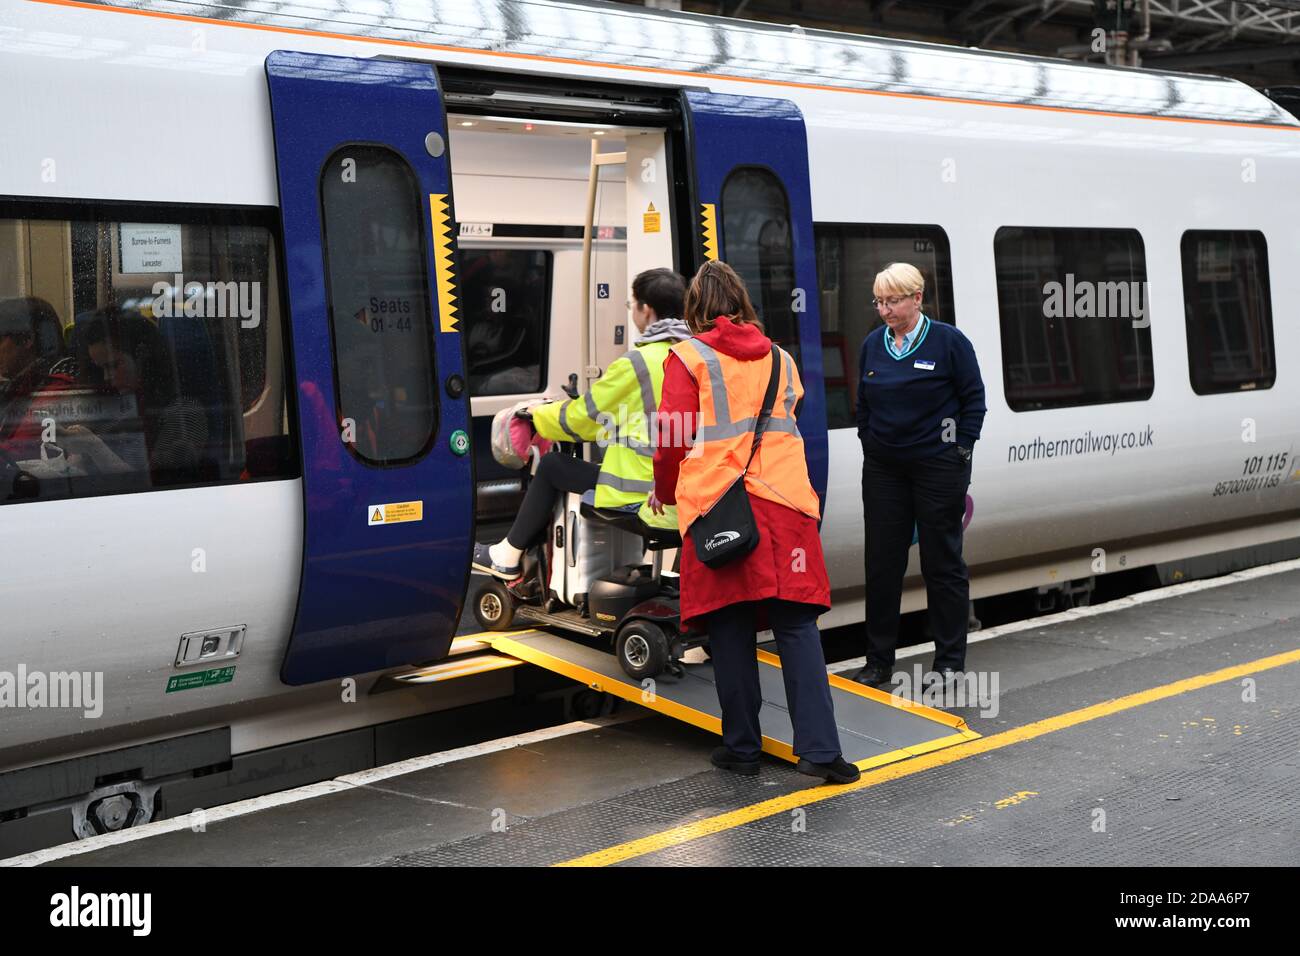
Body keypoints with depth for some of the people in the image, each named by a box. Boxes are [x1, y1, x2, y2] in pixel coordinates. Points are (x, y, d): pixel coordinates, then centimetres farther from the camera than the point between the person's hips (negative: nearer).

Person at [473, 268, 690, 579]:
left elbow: (583, 418, -4)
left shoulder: (637, 363, -15)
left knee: (551, 467, 13)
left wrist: (539, 414, 17)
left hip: (642, 493, -7)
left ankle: (508, 556, 23)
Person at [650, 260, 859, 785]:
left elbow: (673, 438, -2)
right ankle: (818, 747, -5)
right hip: (783, 502, 3)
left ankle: (742, 746, 10)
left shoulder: (689, 358, 1)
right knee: (796, 626, 1)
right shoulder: (779, 358, 16)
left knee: (730, 628, 5)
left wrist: (664, 492, 15)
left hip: (716, 504, -3)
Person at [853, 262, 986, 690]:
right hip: (883, 470, 5)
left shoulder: (949, 341, -7)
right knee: (882, 563, 6)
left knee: (942, 563, 4)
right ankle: (879, 661, 16)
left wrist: (959, 451, -7)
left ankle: (949, 661, 14)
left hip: (938, 468, -4)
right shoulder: (873, 344, 6)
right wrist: (870, 444, 7)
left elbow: (974, 399, -3)